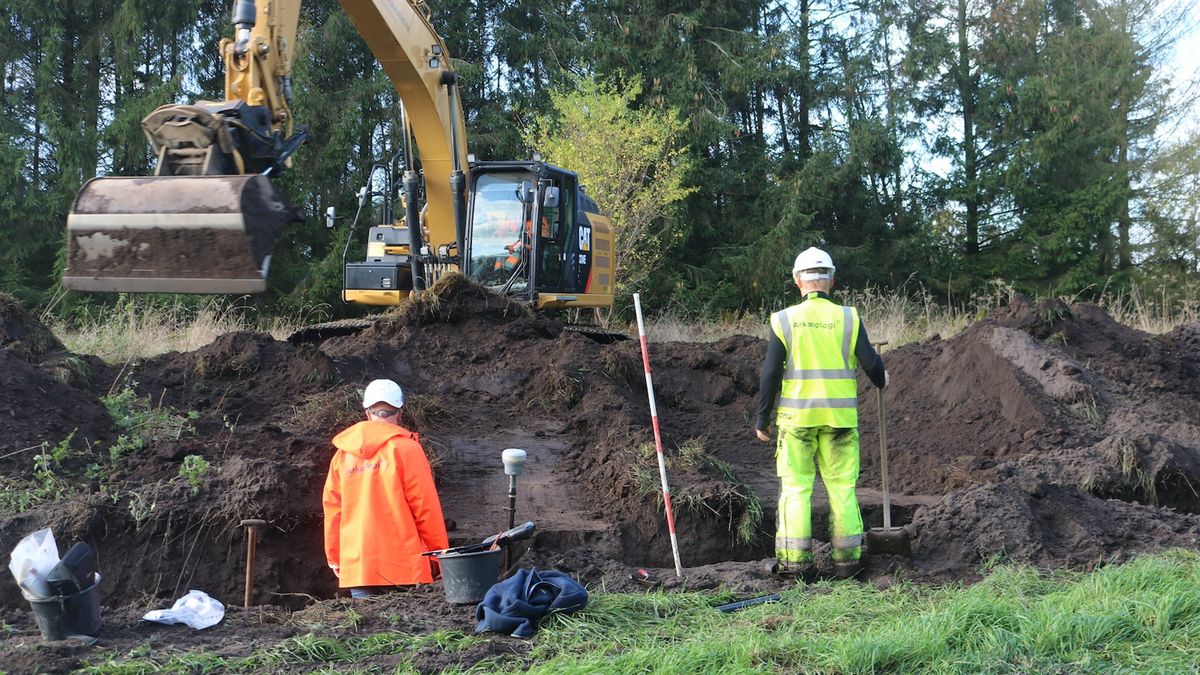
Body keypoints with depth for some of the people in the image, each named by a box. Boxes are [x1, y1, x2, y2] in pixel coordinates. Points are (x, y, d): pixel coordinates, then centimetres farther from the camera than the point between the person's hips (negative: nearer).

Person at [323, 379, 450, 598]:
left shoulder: (342, 454, 9)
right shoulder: (405, 449, -3)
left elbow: (332, 509, 9)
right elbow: (426, 507, -5)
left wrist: (335, 559, 18)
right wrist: (439, 555, 3)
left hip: (355, 566, 4)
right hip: (403, 567, -4)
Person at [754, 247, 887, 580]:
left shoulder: (784, 320, -4)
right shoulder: (848, 318, -1)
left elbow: (770, 374, -4)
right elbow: (870, 363, -1)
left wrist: (762, 420, 4)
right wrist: (882, 380, 22)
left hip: (796, 416, -1)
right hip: (840, 416, 1)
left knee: (795, 487, 5)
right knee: (842, 487, 9)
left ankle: (796, 559, 3)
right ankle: (847, 558, 11)